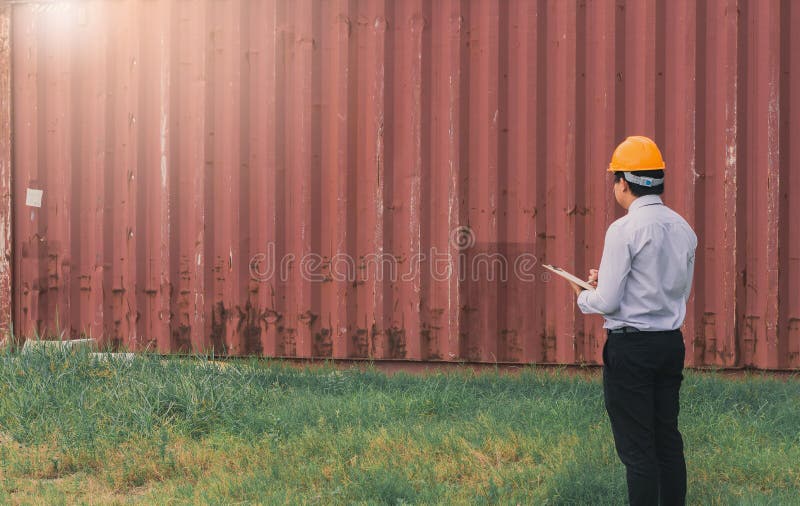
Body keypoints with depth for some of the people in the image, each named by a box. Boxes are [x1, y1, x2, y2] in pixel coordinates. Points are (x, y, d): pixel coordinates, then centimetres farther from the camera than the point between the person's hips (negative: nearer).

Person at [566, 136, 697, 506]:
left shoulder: (625, 230, -15)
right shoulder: (683, 229, 6)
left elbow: (607, 302, -16)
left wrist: (583, 296, 7)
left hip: (630, 347, -7)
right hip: (671, 342, 7)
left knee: (637, 448, -1)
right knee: (668, 439, 14)